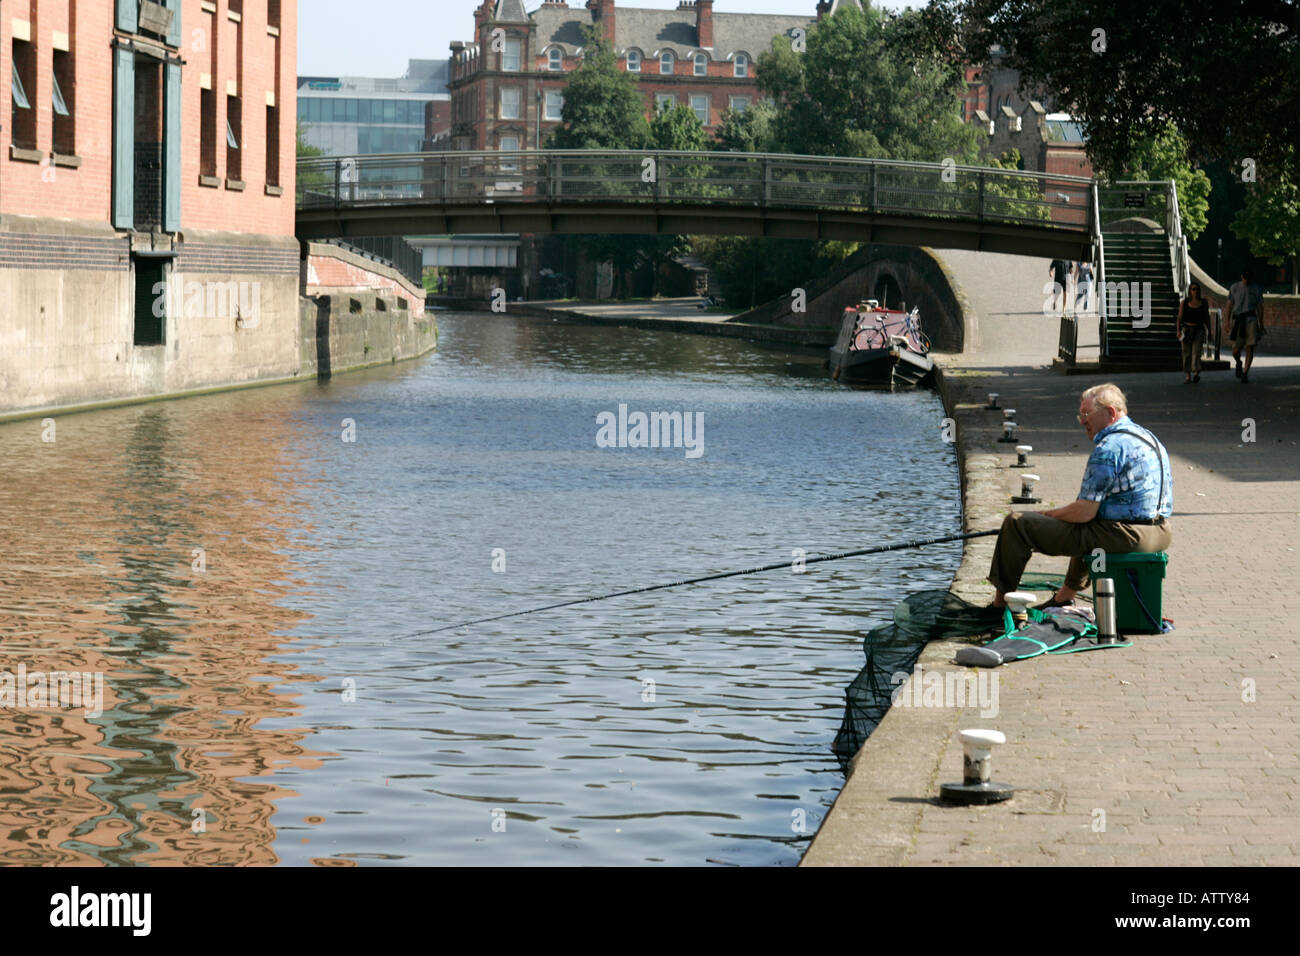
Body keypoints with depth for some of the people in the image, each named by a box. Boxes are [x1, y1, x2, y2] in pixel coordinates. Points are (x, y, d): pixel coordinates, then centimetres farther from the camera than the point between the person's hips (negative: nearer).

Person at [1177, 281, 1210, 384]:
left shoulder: (1204, 303, 6)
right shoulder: (1184, 303, 4)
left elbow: (1206, 318, 11)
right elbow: (1179, 317, 2)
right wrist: (1178, 330, -8)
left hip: (1199, 330, -1)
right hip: (1186, 329, 1)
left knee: (1196, 352, -14)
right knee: (1186, 353, 2)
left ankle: (1196, 373, -26)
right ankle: (1187, 376, 8)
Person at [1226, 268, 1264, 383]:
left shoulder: (1257, 289, 8)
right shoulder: (1234, 287, 6)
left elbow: (1259, 308, 13)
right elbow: (1229, 305, 7)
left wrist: (1261, 324, 9)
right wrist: (1228, 321, 1)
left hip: (1251, 319, 0)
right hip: (1237, 320, 0)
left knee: (1250, 347, -9)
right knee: (1236, 350, -4)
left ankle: (1245, 373, -2)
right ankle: (1238, 363, 29)